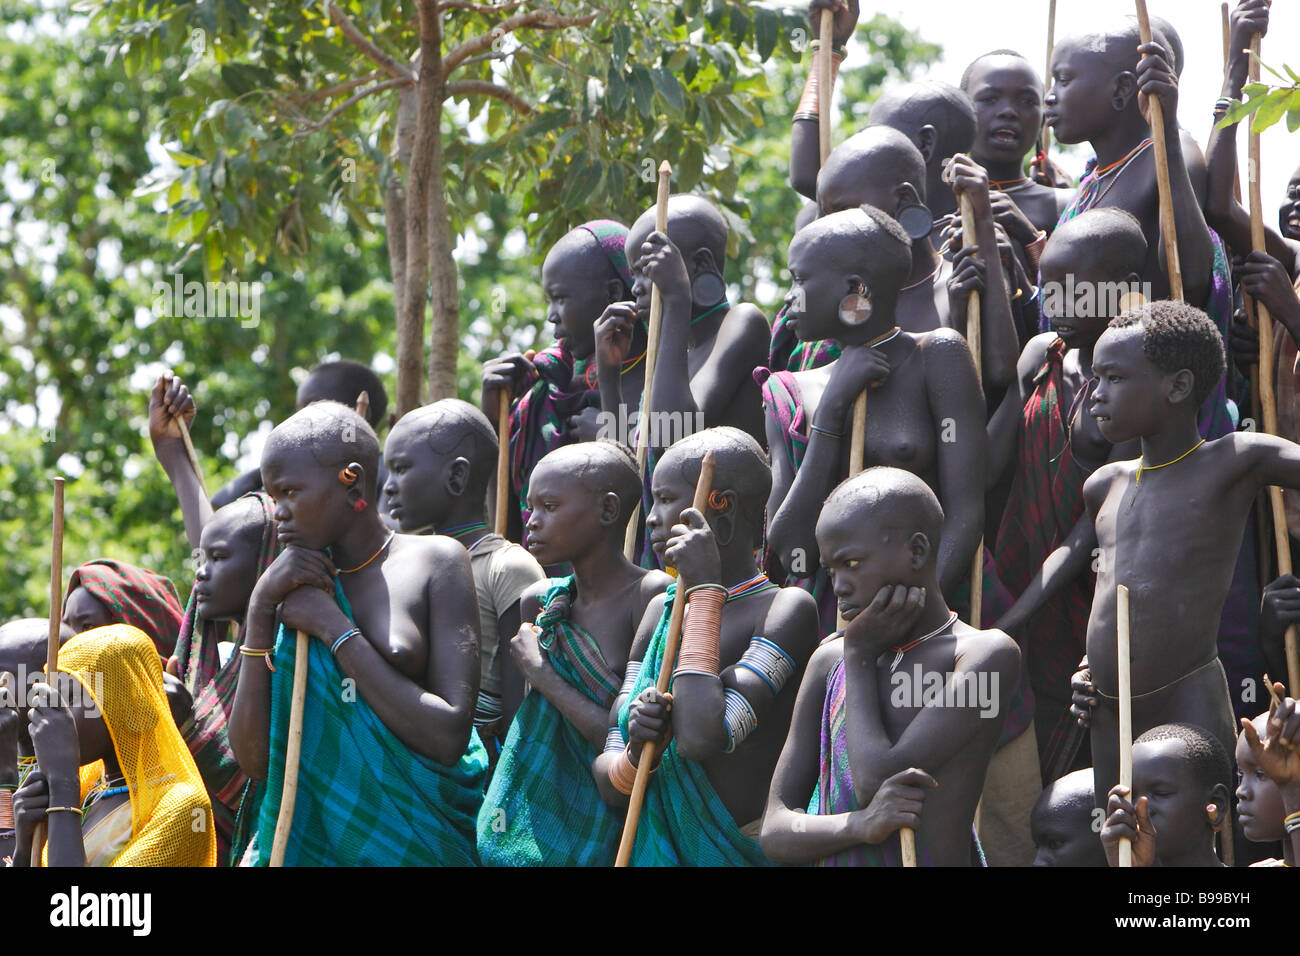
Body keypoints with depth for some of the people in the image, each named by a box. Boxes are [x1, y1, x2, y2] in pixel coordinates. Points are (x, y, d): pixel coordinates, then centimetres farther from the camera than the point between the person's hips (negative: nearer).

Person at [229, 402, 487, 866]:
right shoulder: (292, 582, 9)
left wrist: (337, 630, -9)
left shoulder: (436, 562, -1)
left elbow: (448, 738, -11)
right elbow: (254, 761, 1)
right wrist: (260, 612, -5)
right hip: (308, 836, 3)